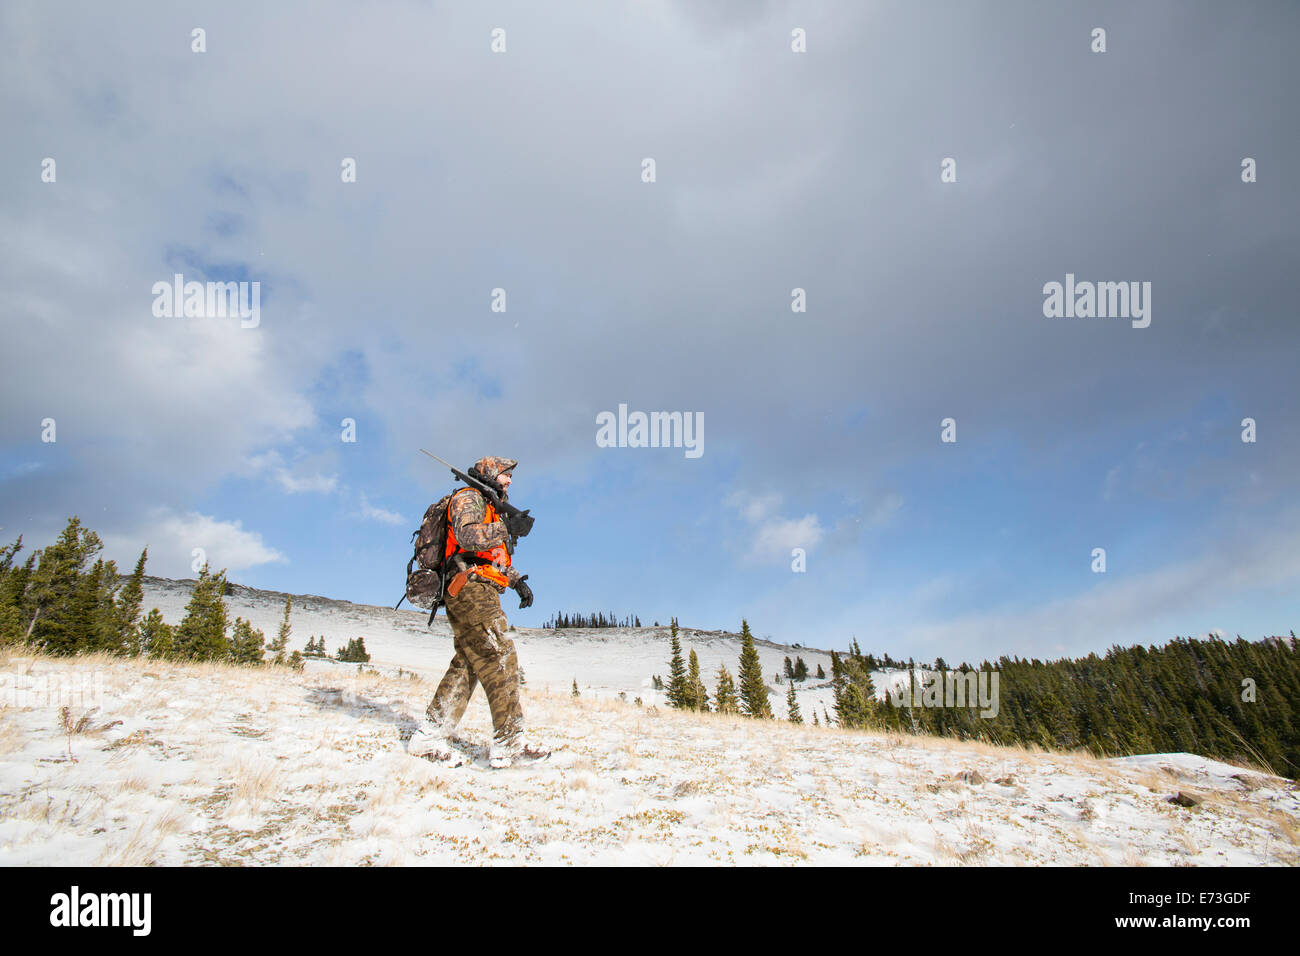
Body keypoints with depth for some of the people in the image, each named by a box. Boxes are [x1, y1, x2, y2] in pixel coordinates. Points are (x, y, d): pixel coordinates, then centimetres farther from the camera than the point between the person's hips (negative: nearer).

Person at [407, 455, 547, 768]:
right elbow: (468, 535, -21)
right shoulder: (469, 499, 0)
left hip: (480, 594, 10)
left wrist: (518, 581, 17)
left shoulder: (490, 508, 30)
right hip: (472, 589, -10)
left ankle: (429, 736, 8)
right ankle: (509, 744, -13)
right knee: (500, 660, -13)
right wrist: (508, 526, -13)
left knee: (466, 664, 6)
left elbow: (496, 558, 31)